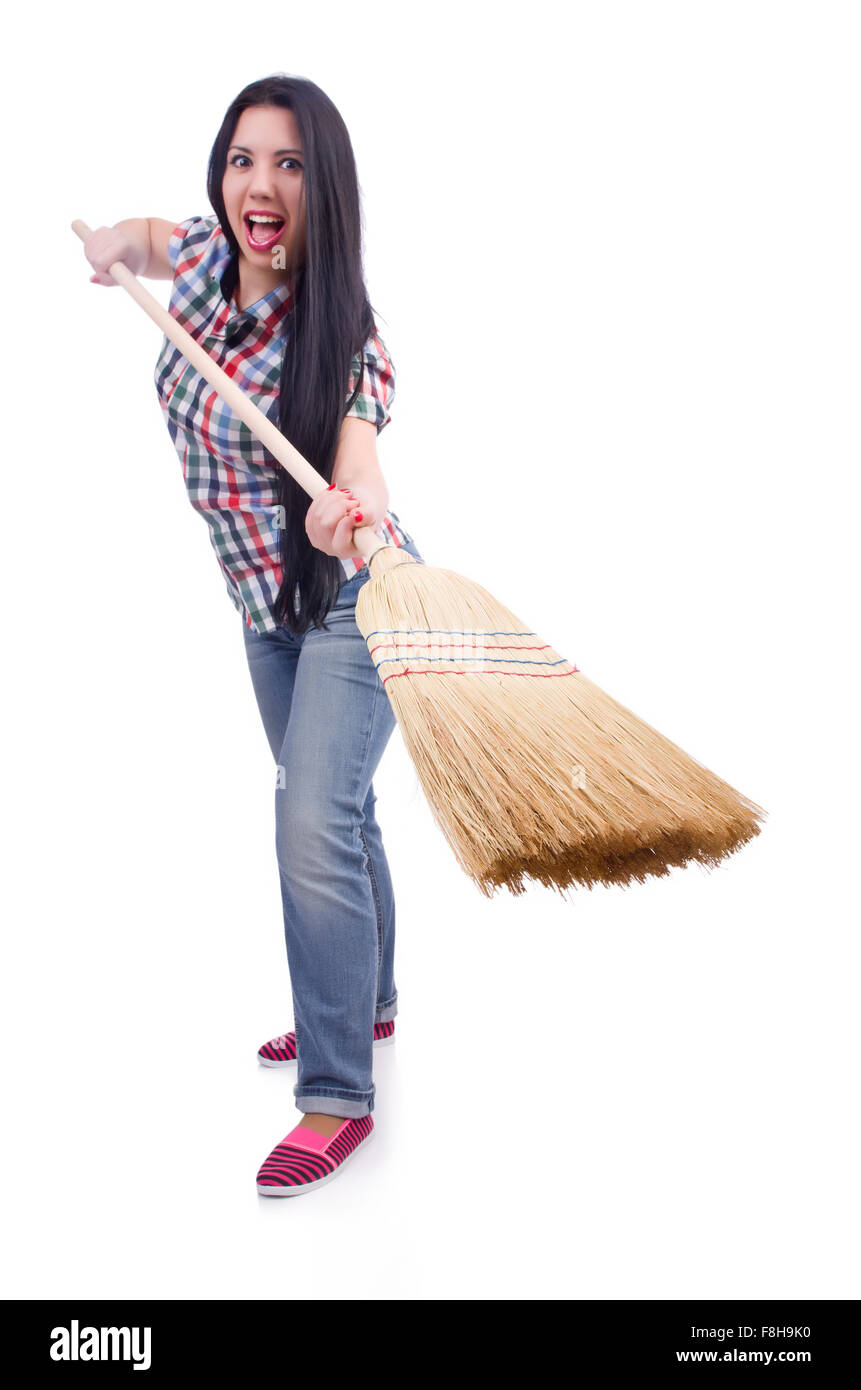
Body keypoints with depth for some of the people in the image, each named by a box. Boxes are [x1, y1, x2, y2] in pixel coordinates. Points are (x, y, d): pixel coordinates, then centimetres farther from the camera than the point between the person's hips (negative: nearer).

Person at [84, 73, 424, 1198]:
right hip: (267, 606, 7)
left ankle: (338, 1096, -2)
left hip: (348, 603, -7)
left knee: (315, 830, -16)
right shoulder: (202, 258, -5)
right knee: (335, 810, 20)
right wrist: (113, 242, -2)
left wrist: (349, 515, -61)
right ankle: (367, 1004, 40)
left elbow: (357, 472, -39)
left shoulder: (343, 336, -23)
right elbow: (136, 239, 20)